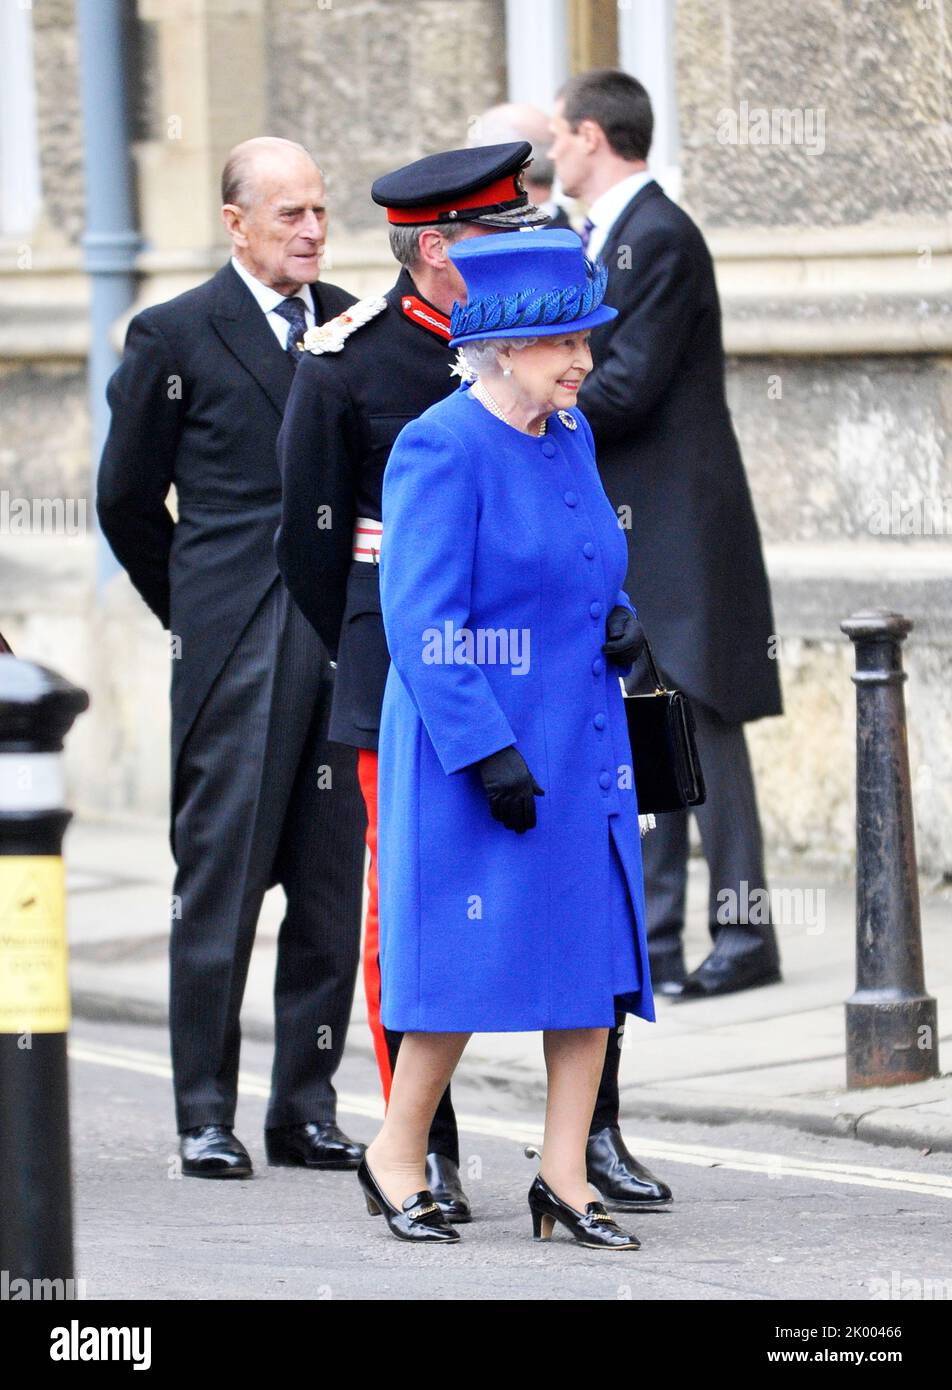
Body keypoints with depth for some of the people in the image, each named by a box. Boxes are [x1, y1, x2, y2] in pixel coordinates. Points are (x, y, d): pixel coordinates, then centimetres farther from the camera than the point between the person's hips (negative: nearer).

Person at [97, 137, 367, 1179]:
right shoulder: (176, 337, 0)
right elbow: (128, 499, 6)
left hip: (349, 644, 4)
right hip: (234, 653, -4)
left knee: (332, 885, 5)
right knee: (220, 880, -3)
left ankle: (306, 1107, 12)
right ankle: (205, 1114, 3)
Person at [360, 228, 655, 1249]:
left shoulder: (568, 438, 11)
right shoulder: (442, 448, -14)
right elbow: (421, 623, -18)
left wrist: (620, 623, 1)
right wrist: (490, 755, -23)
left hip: (584, 745, 8)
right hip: (476, 749, -8)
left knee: (597, 953, 4)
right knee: (470, 956, -2)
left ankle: (565, 1177, 11)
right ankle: (396, 1156, 15)